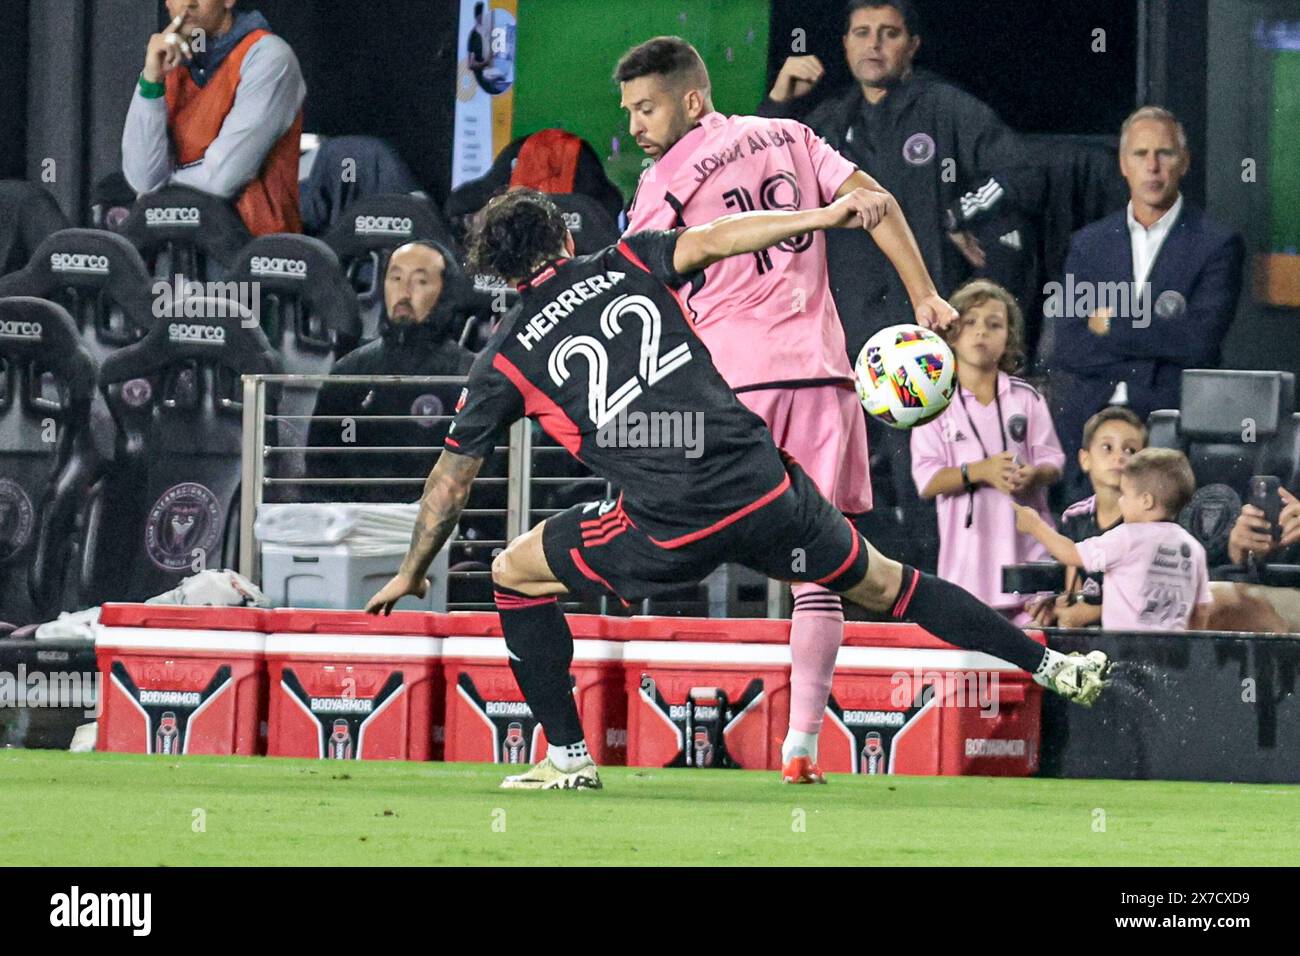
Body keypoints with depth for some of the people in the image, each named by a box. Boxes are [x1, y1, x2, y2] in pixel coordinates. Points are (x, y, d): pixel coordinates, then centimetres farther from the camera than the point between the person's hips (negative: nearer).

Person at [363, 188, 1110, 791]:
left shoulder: (508, 358, 10)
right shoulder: (629, 266, 13)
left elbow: (453, 474, 16)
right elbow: (713, 239, -5)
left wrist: (413, 573, 28)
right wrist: (825, 217, -8)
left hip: (671, 533, -3)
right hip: (767, 491, 3)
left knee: (515, 575, 19)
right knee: (886, 586, 22)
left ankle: (570, 758, 17)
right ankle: (1052, 667, 26)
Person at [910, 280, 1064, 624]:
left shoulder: (1027, 399, 8)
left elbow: (1052, 463, 6)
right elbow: (926, 481, -4)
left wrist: (1032, 474, -17)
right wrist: (980, 472, -18)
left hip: (1026, 541, 1)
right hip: (969, 547, -1)